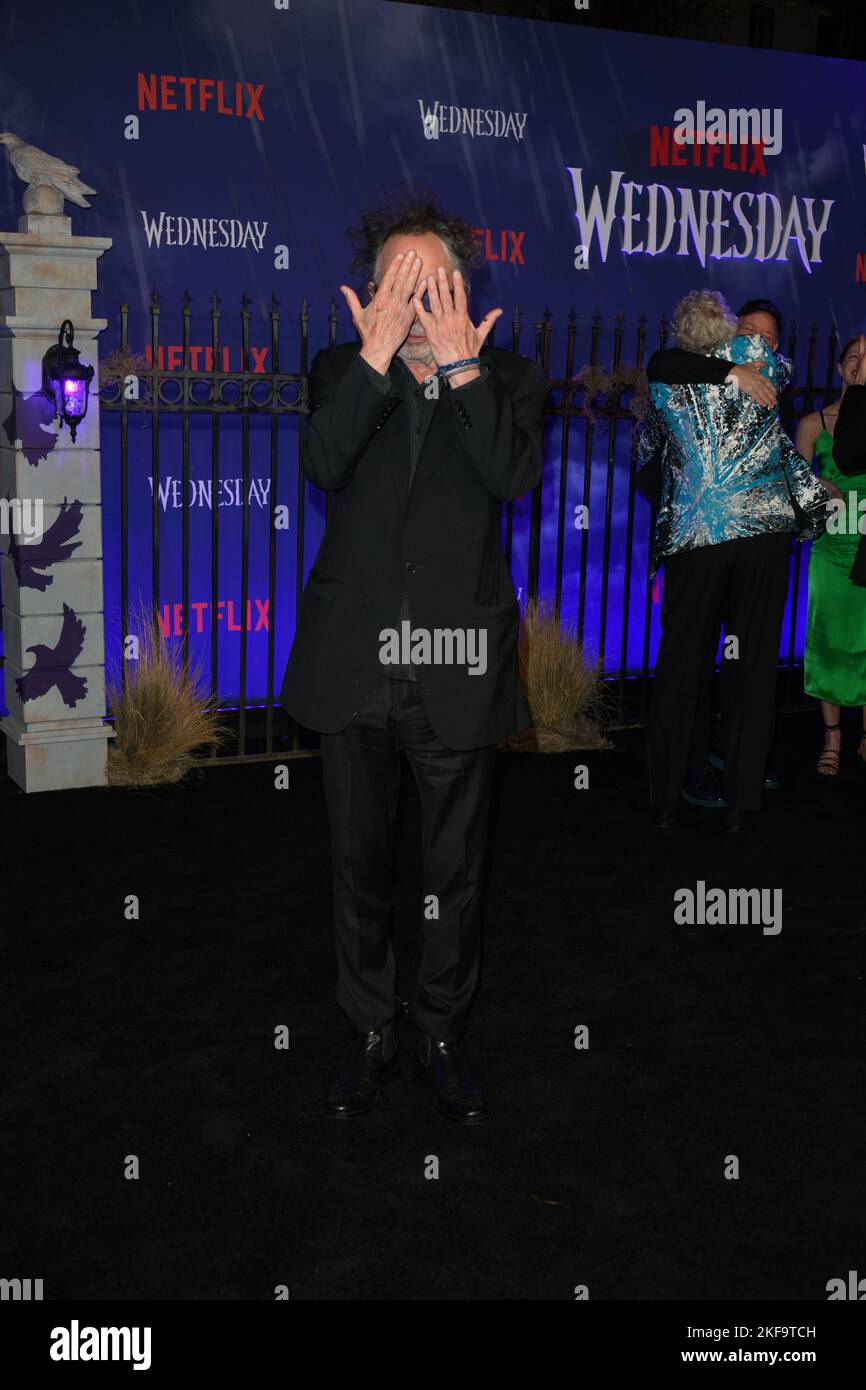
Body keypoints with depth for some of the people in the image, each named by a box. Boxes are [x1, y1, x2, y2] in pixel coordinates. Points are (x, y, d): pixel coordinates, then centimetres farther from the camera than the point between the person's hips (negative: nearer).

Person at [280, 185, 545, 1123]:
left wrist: (461, 363, -18)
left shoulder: (507, 378, 3)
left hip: (456, 668, -1)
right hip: (353, 665, 1)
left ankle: (442, 1039, 30)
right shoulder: (341, 371, 5)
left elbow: (514, 476, -16)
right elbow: (322, 465, -16)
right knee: (360, 866, 13)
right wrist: (379, 352, -20)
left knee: (455, 872, 11)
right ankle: (373, 1037, 30)